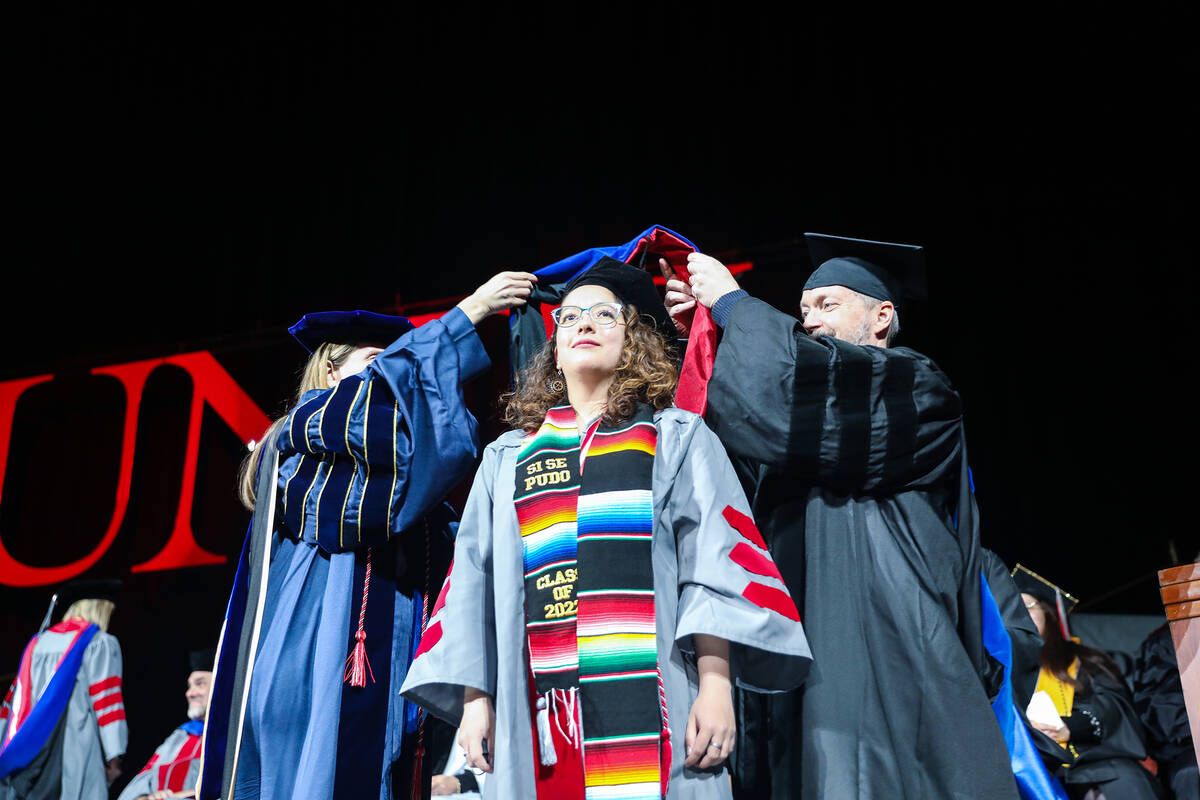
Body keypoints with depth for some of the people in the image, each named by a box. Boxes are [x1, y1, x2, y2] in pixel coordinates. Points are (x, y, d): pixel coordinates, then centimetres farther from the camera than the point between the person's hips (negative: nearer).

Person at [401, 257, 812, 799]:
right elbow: (477, 580, 15)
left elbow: (714, 561, -1)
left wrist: (716, 685, -11)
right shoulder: (506, 458, 17)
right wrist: (475, 696, 6)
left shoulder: (677, 438, 9)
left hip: (649, 706, -2)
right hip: (538, 708, 2)